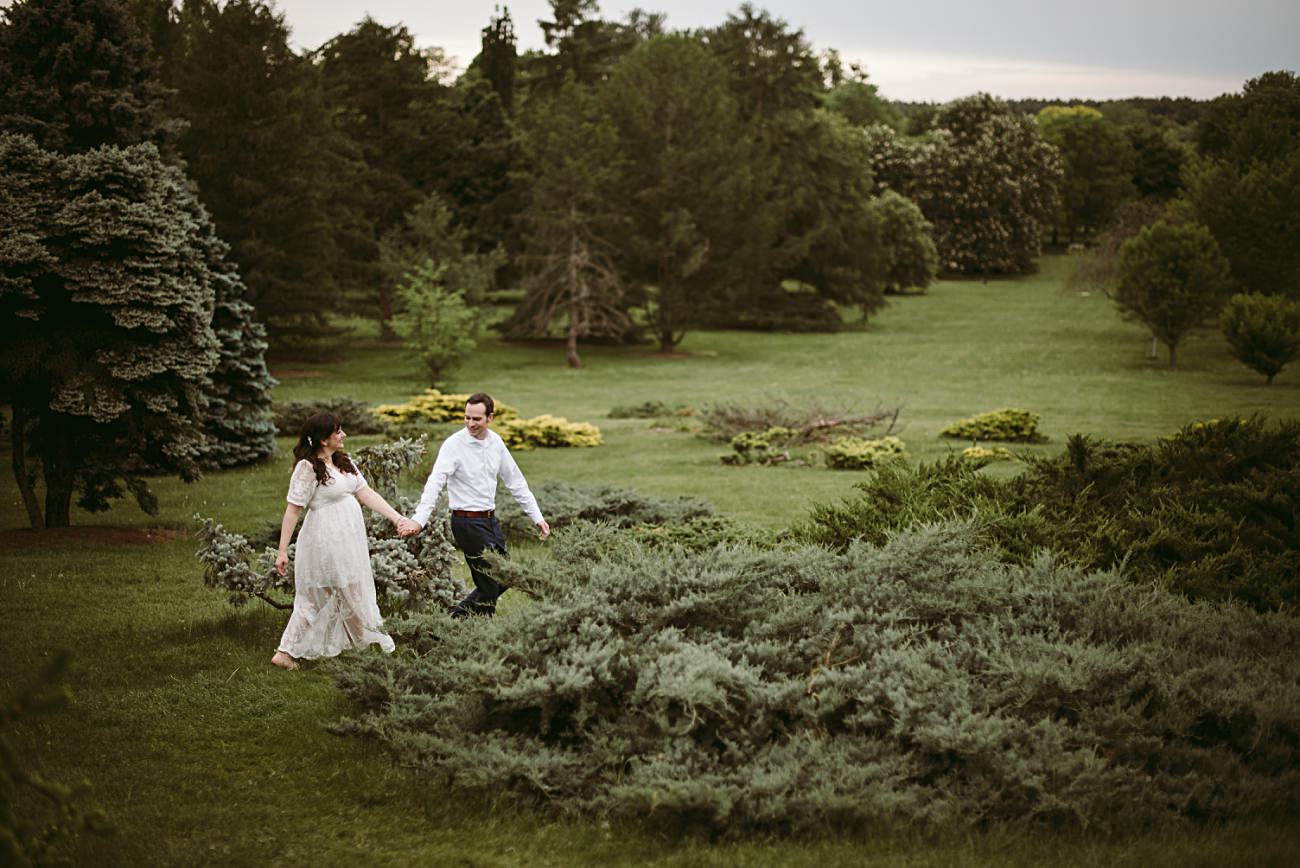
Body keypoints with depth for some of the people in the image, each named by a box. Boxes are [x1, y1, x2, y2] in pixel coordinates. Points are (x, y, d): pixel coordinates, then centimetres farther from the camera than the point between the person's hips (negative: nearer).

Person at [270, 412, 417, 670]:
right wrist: (282, 551, -17)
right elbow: (292, 510, -16)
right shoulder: (308, 468, -16)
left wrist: (397, 518, -2)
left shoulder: (344, 461, 9)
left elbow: (366, 493, 7)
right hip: (326, 540, -8)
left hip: (349, 540, 8)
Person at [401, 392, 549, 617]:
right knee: (489, 584, -6)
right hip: (467, 522, -7)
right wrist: (419, 520, -37)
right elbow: (435, 482, -24)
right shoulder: (454, 444, -14)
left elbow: (515, 481, 13)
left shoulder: (495, 442, 5)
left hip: (490, 520, 7)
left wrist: (537, 517, 12)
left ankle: (459, 614, 27)